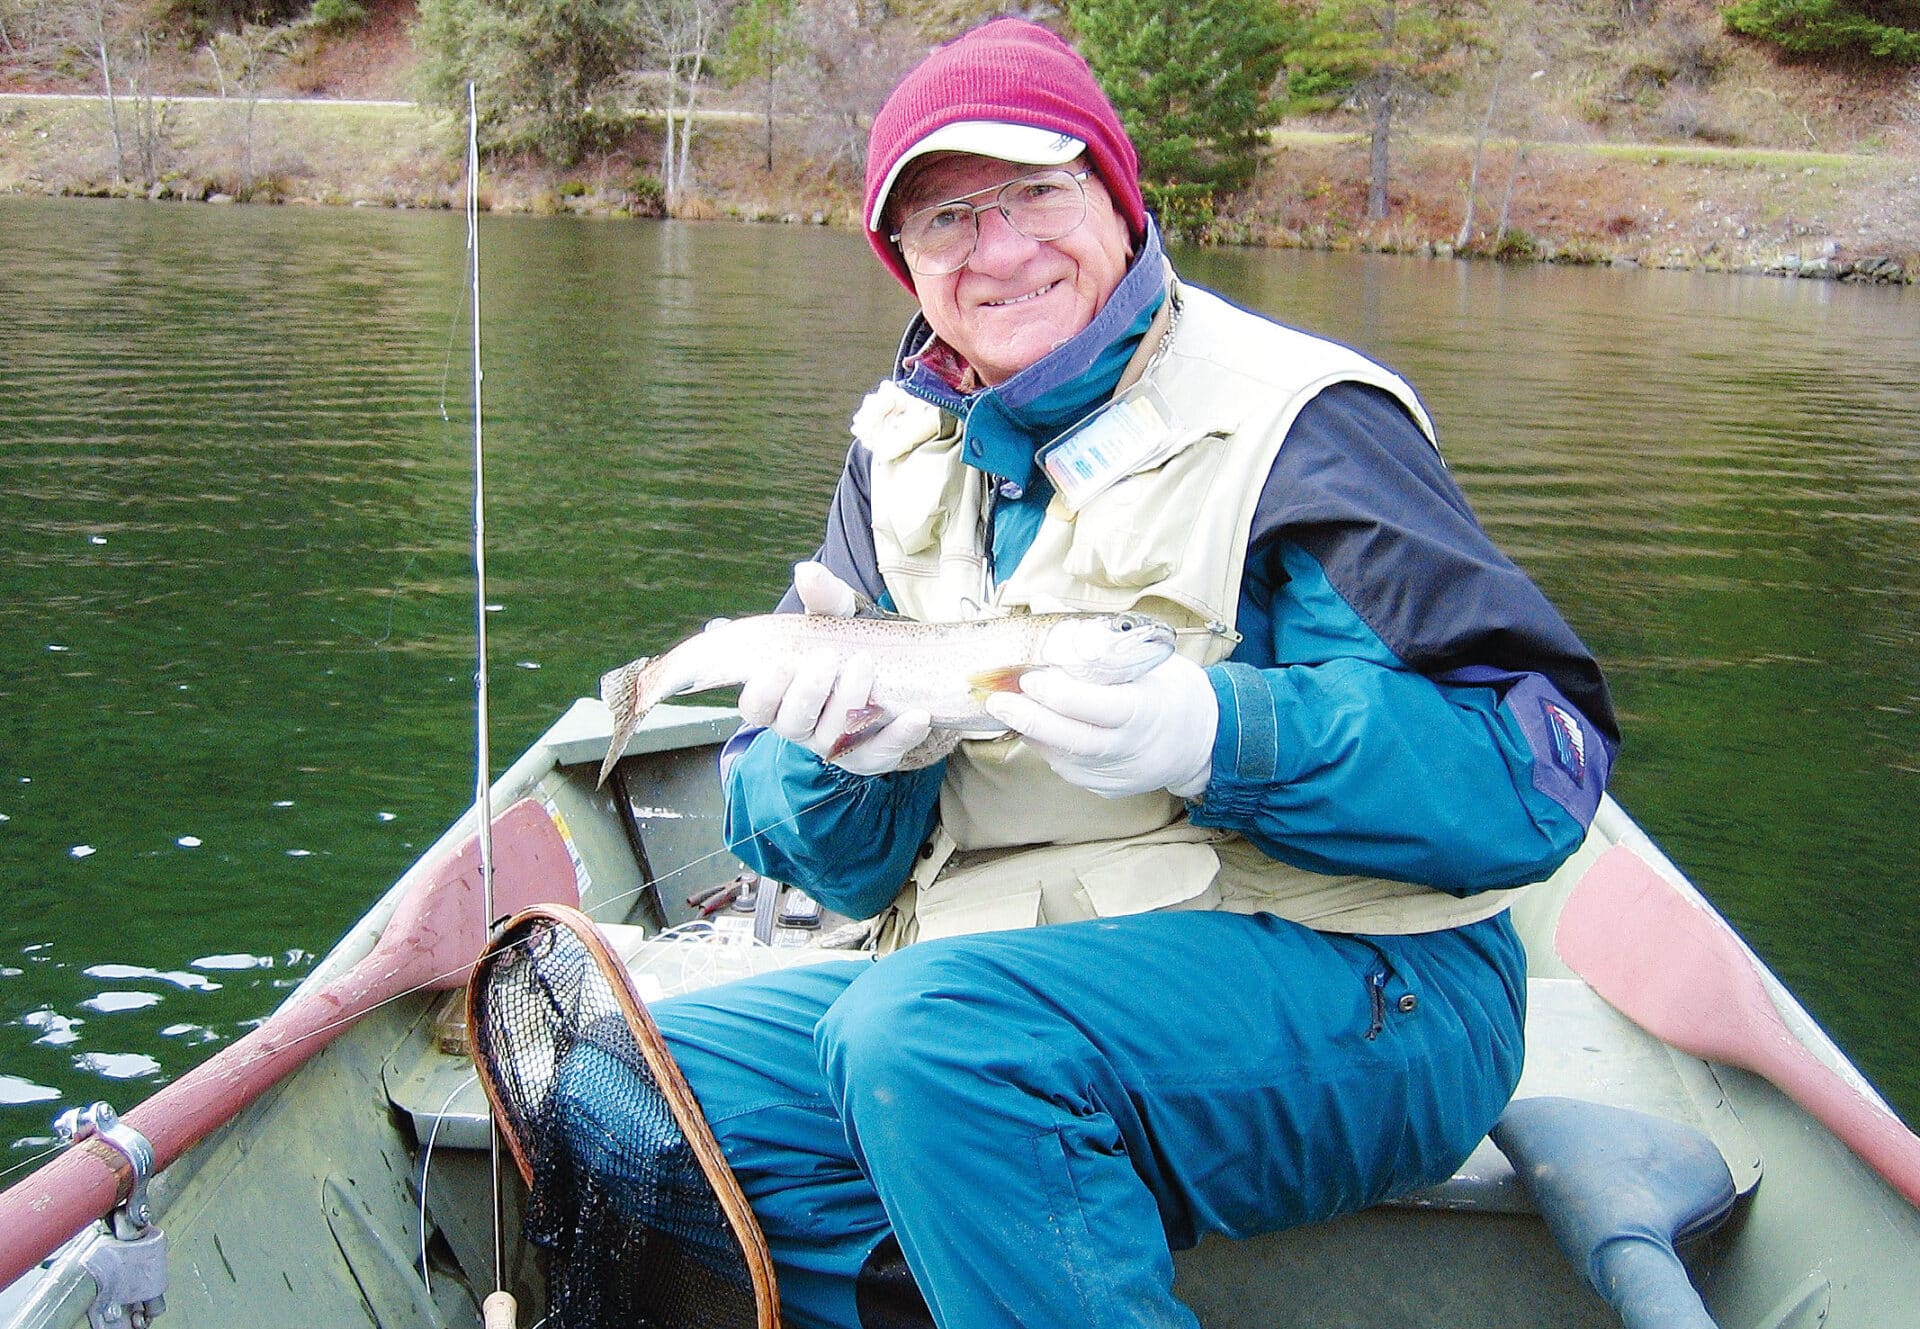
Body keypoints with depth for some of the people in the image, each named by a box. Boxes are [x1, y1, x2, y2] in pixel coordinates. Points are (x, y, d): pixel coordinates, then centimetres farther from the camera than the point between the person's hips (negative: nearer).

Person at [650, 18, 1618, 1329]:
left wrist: (1221, 739, -29)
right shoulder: (902, 455, 11)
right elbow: (842, 866, 11)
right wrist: (841, 754, -14)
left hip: (1348, 987, -6)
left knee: (925, 1032, -33)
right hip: (992, 985, 7)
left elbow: (1542, 765, -16)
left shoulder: (1294, 421, -7)